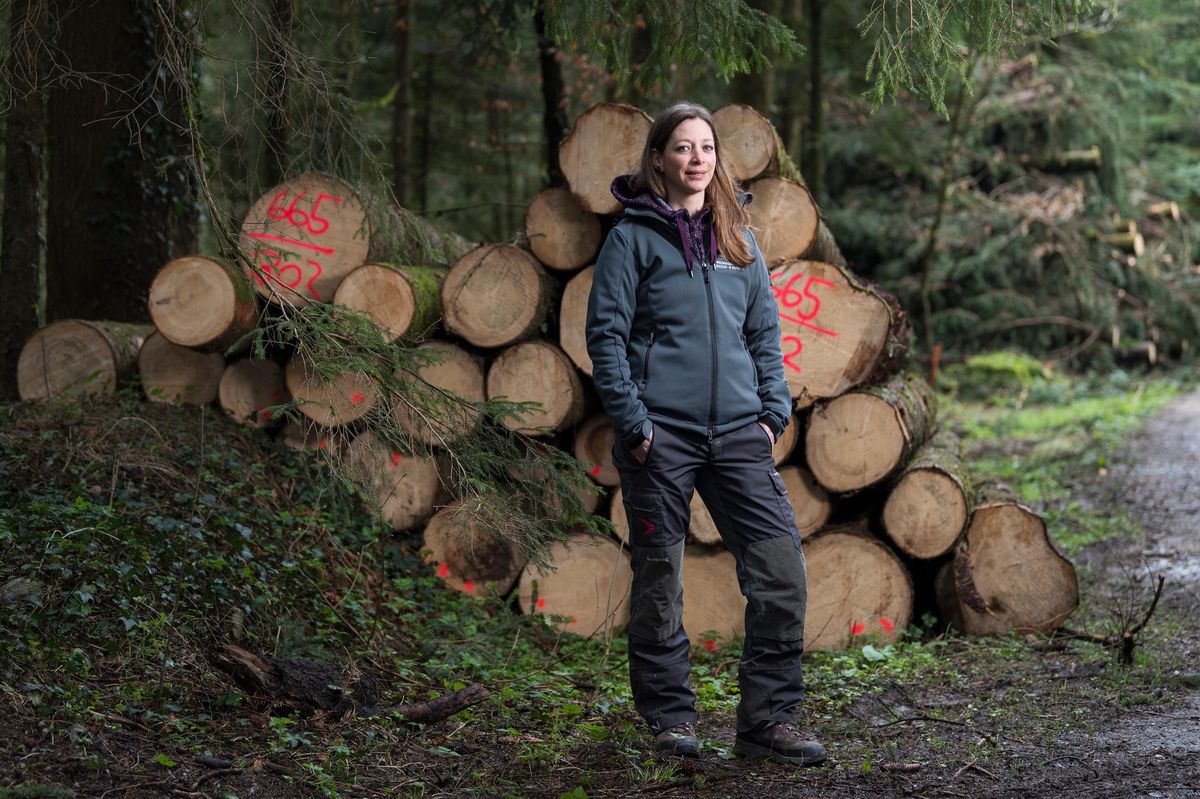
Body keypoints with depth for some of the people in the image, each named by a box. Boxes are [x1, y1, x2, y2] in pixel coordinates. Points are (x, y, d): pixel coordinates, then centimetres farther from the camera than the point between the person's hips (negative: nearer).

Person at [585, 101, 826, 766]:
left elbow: (765, 331, 18)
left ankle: (768, 718, 4)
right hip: (660, 435, -4)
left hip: (738, 434, 4)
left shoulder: (738, 240, 15)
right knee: (659, 584, 3)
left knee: (782, 571, -5)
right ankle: (669, 719, 16)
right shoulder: (633, 237, 0)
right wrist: (631, 420, -11)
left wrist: (774, 411, 6)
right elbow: (605, 333, -3)